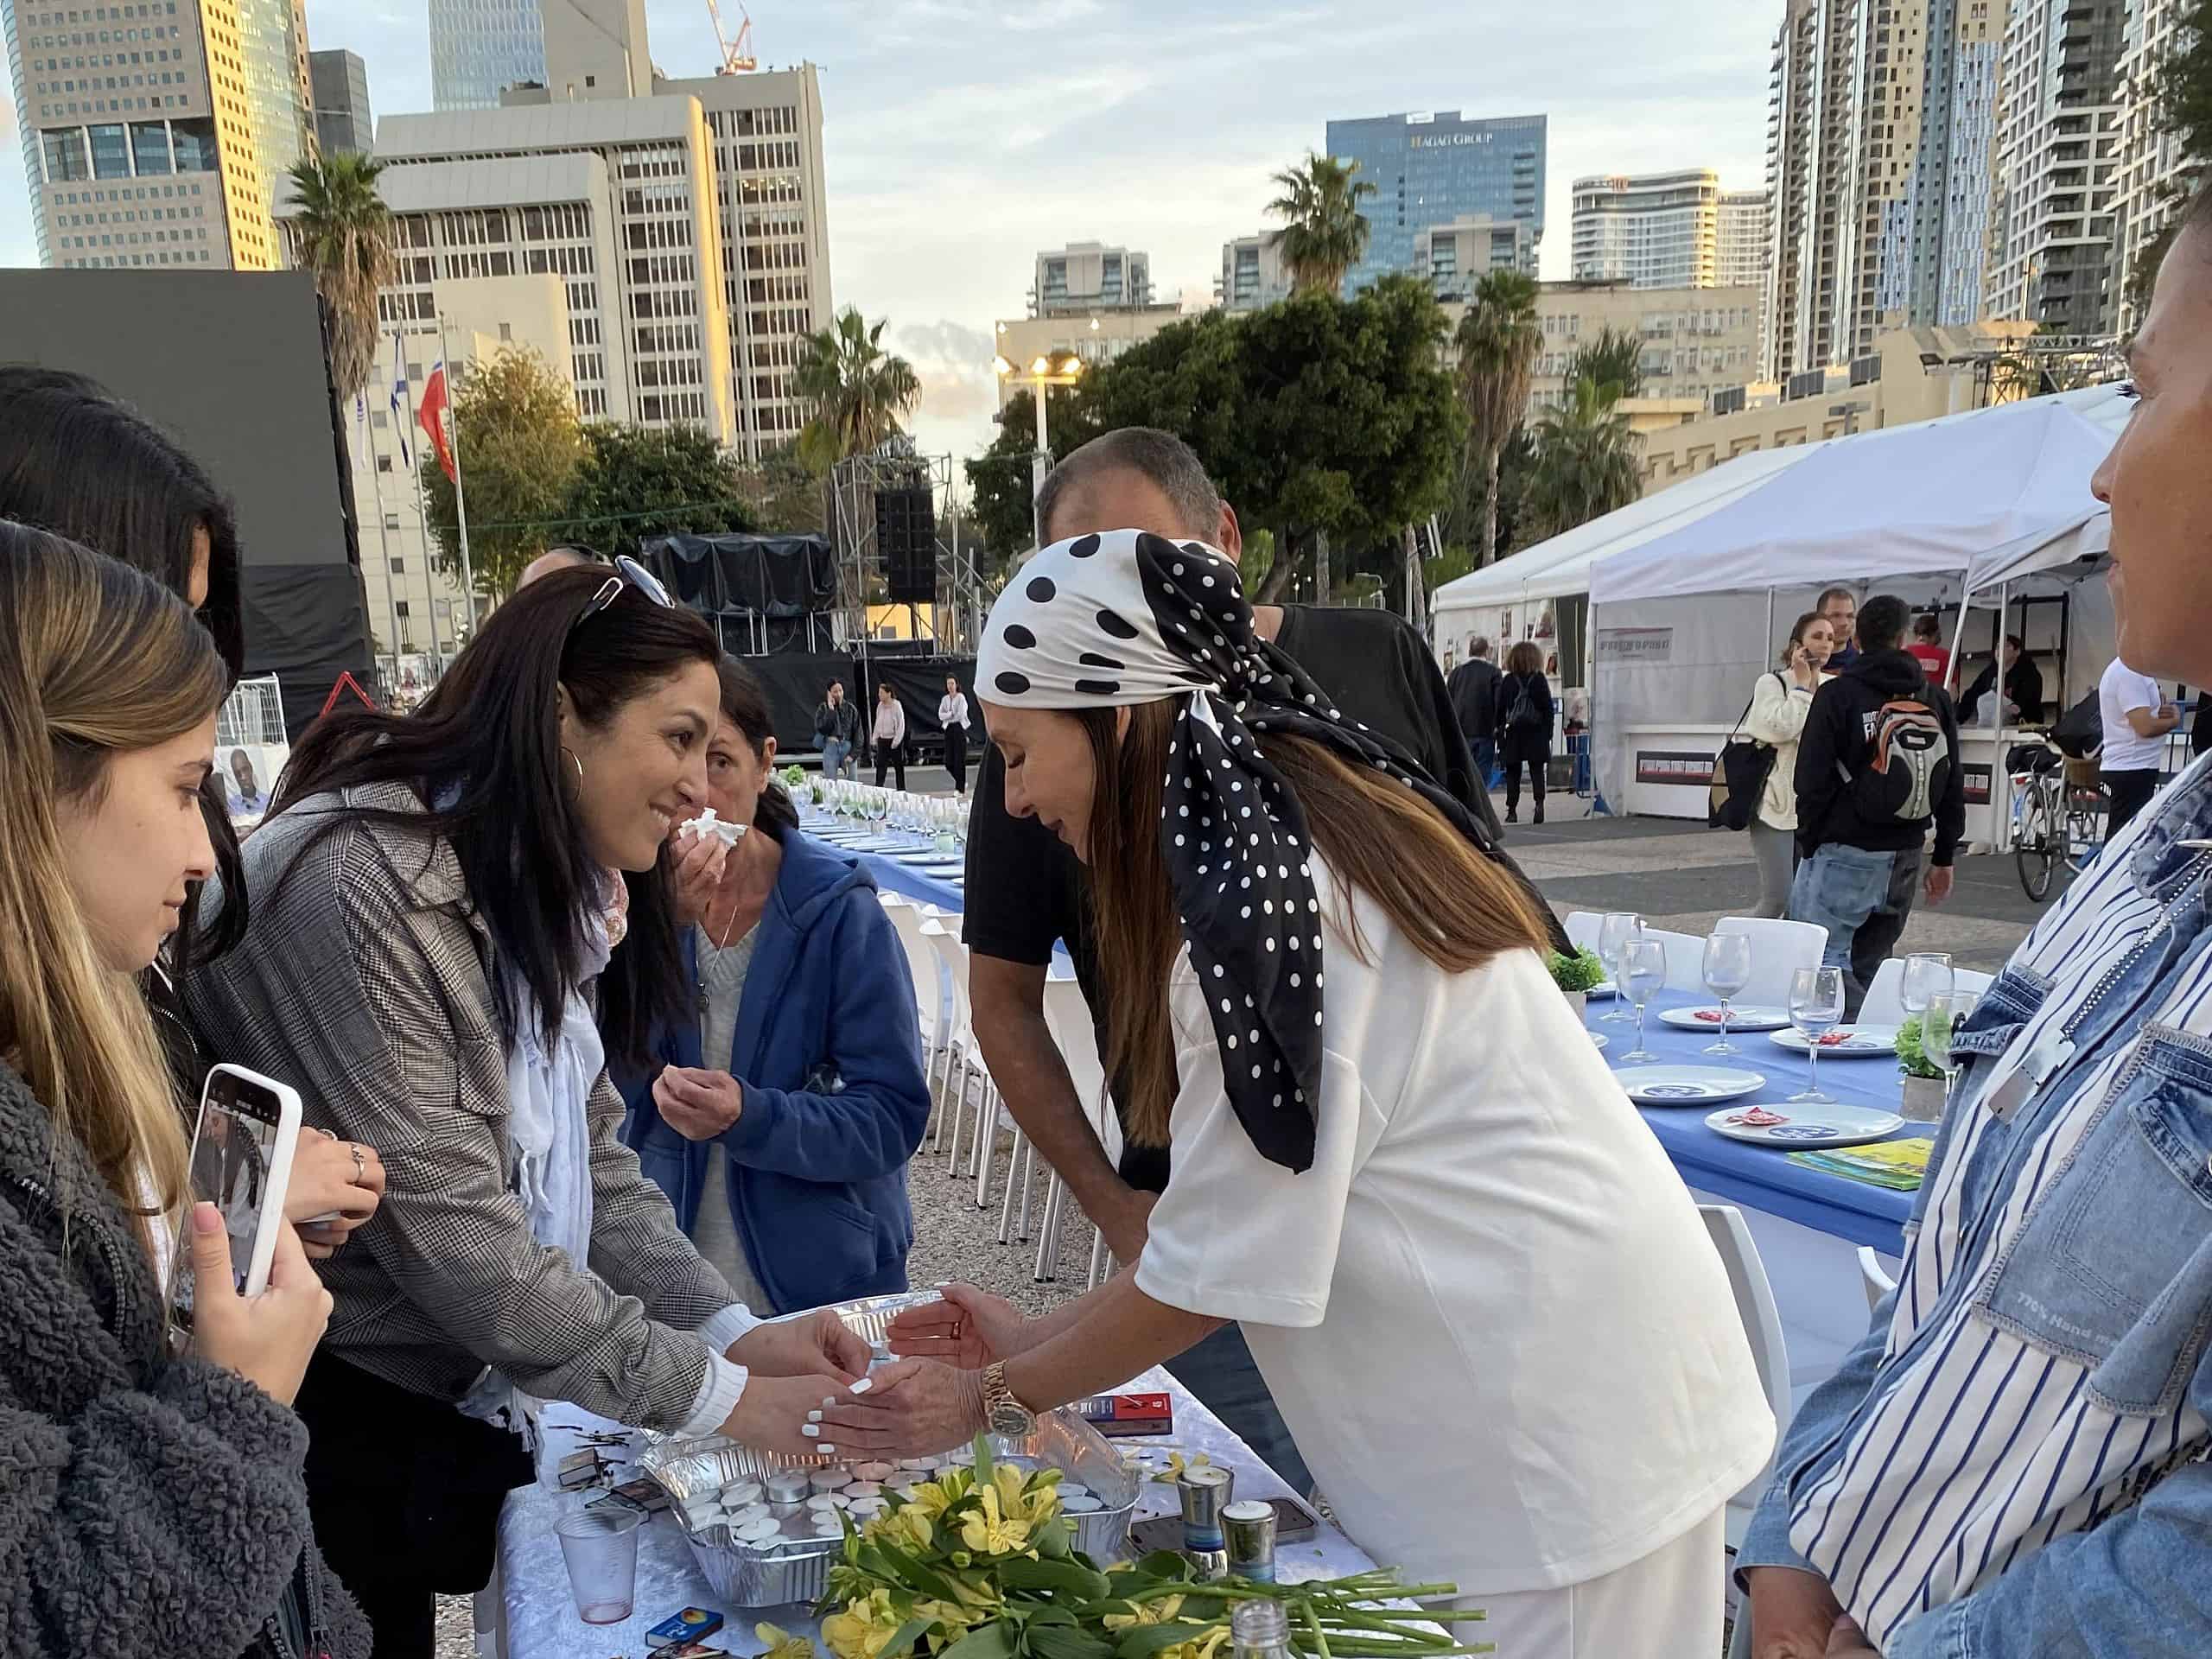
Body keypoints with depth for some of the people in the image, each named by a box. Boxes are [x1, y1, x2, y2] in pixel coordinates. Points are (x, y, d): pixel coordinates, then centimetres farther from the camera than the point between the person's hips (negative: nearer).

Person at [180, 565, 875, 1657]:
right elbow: (452, 1238, -27)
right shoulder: (354, 887, -26)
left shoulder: (533, 889, 5)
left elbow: (592, 1166, 1)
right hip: (323, 1430, -7)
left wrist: (731, 1330, -12)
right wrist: (720, 1399, -22)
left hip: (451, 1403, 8)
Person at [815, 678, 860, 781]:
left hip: (848, 747, 1)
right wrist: (831, 710, -11)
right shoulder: (823, 708, 4)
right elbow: (821, 729, -10)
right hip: (831, 747, -1)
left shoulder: (851, 709, 6)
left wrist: (852, 754, -7)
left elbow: (857, 734, 4)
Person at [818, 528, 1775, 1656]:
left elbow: (1219, 1271, -17)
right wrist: (1041, 1339, 9)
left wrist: (992, 1397, -2)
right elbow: (1256, 1212, 7)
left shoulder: (1259, 886, -24)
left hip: (1551, 1422, -9)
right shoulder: (1304, 828, 4)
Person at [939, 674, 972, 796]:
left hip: (959, 728, -5)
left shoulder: (961, 697, -5)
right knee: (949, 762, 2)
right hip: (948, 730, 5)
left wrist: (948, 717, 0)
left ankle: (960, 788, 2)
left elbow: (960, 715, -13)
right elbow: (940, 715, 2)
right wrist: (951, 714, -12)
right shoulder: (944, 699, 12)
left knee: (959, 761, -5)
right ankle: (962, 782, 24)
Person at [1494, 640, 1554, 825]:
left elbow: (1500, 709, 0)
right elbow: (1548, 708, -1)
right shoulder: (1539, 679, -2)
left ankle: (1512, 811, 4)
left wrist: (1500, 732, 6)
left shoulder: (1507, 680, -1)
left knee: (1513, 772, 7)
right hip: (1536, 733, 0)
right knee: (1537, 770, 4)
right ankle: (1539, 802, -17)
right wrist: (1548, 733, 4)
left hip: (1514, 733, 1)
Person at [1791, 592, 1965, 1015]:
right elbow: (1952, 785, 12)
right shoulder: (1935, 699, 9)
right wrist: (1943, 857, 18)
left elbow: (1813, 780, -9)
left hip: (1844, 854, -6)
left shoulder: (1837, 695, -6)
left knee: (1825, 959, -5)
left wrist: (1809, 844, 2)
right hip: (1906, 857, 6)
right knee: (1868, 963, 16)